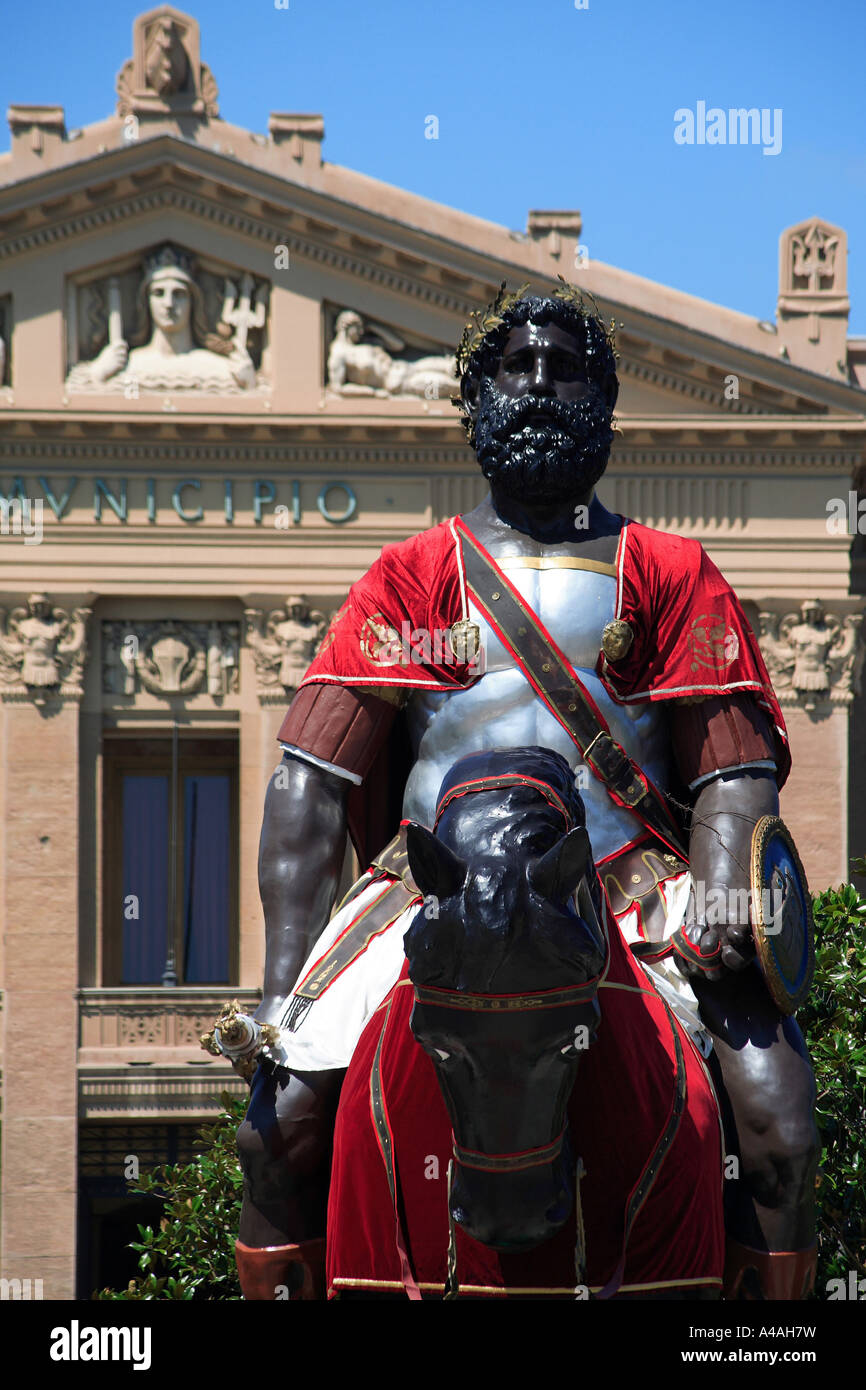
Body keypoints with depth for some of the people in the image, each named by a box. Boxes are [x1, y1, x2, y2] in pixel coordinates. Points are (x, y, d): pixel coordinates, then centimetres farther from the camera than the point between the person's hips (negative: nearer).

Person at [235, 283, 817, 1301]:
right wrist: (285, 984, -7)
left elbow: (735, 766, 7)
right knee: (284, 1115, -21)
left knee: (779, 1126, -22)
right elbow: (311, 780, 6)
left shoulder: (670, 576, 16)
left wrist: (717, 897, -16)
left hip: (634, 892, 0)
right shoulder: (409, 580, 14)